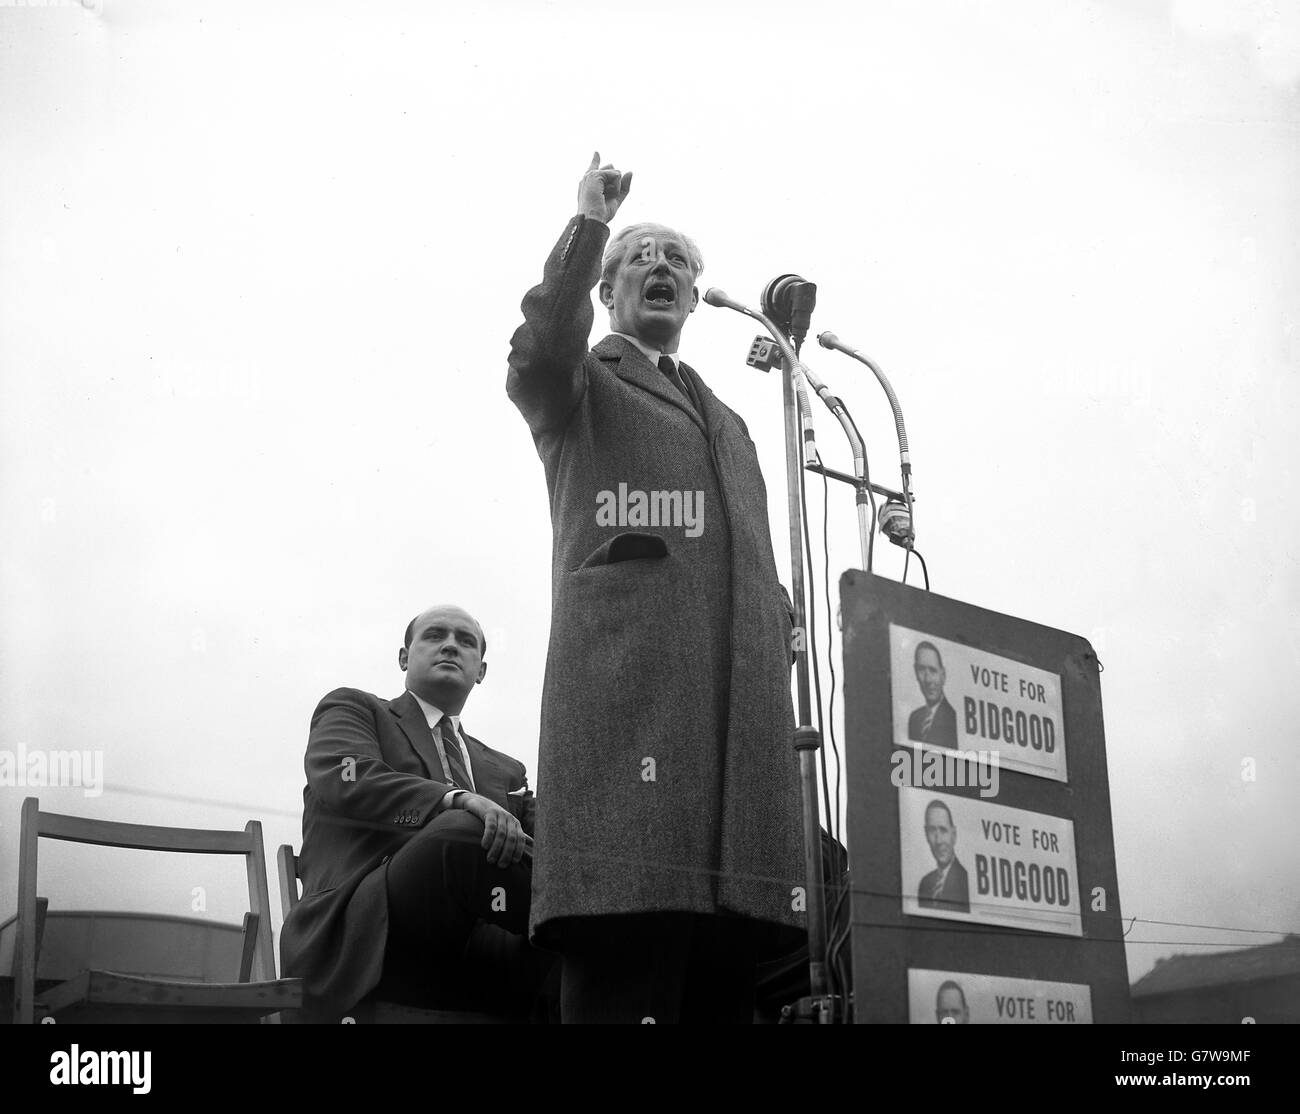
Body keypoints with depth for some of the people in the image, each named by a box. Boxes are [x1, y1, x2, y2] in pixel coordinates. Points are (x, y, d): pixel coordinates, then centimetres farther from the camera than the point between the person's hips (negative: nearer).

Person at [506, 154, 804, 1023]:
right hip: (628, 701, -5)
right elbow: (539, 349, -7)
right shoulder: (580, 387, 19)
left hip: (743, 714, 5)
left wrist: (785, 637, 13)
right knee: (622, 980, -16)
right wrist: (590, 222, -11)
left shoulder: (729, 424, 35)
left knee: (728, 985, -5)